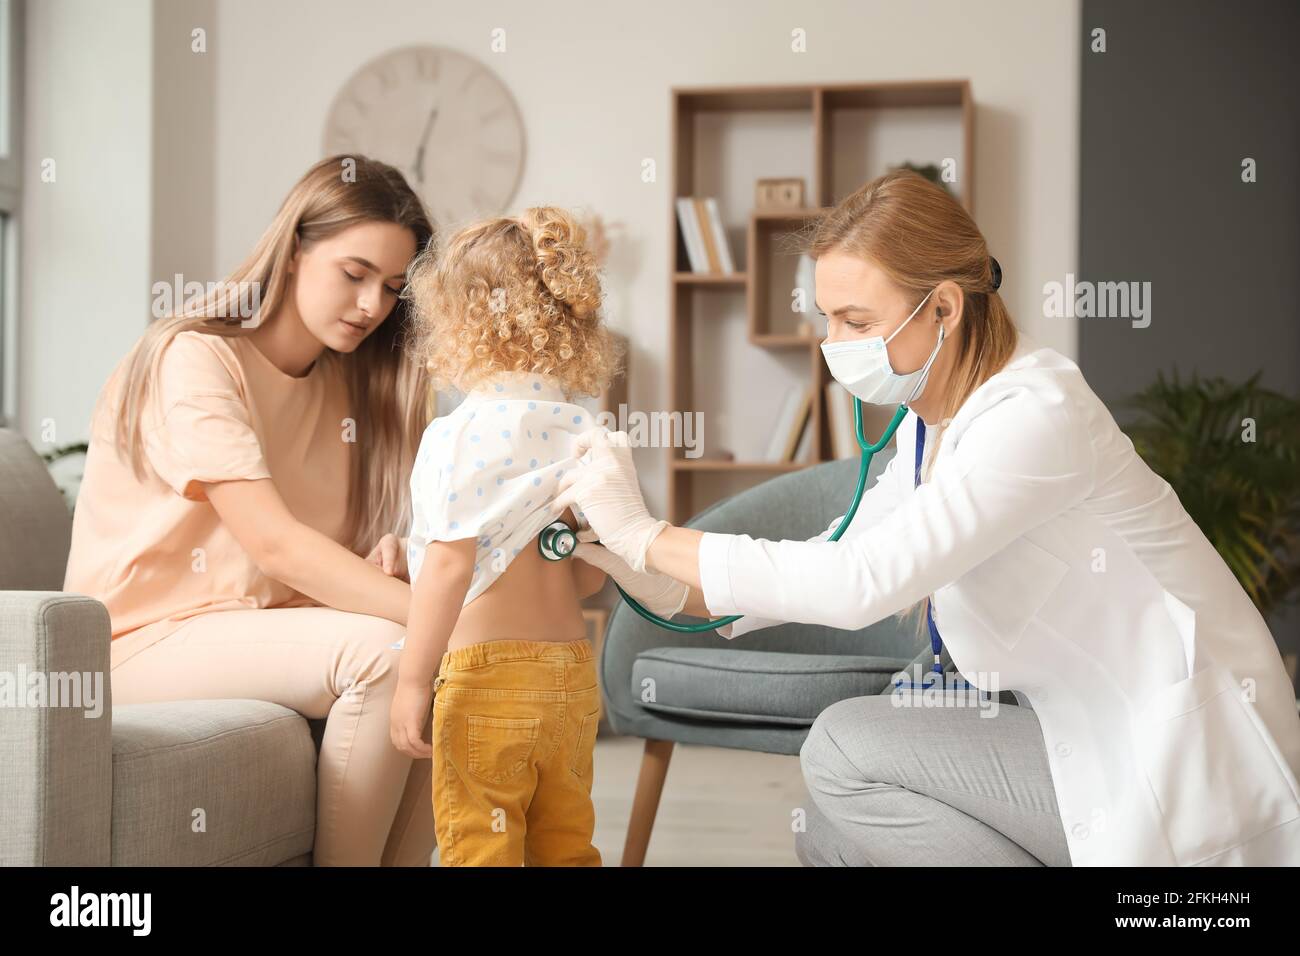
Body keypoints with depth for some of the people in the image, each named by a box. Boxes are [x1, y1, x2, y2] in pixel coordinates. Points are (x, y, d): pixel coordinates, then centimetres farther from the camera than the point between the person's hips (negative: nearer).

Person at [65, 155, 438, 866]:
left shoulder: (343, 383, 11)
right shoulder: (194, 359, -14)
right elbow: (274, 542, -26)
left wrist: (386, 559, -16)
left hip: (267, 625, 8)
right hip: (148, 640, -7)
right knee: (381, 651, -29)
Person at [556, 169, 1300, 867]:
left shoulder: (1035, 416, -24)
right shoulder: (934, 423, 6)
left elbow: (858, 583, -32)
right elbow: (843, 556, 10)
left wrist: (645, 534, -24)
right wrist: (665, 583, -4)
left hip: (1182, 765, -9)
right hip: (1099, 741, 9)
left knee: (845, 748, -15)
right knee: (831, 838, 8)